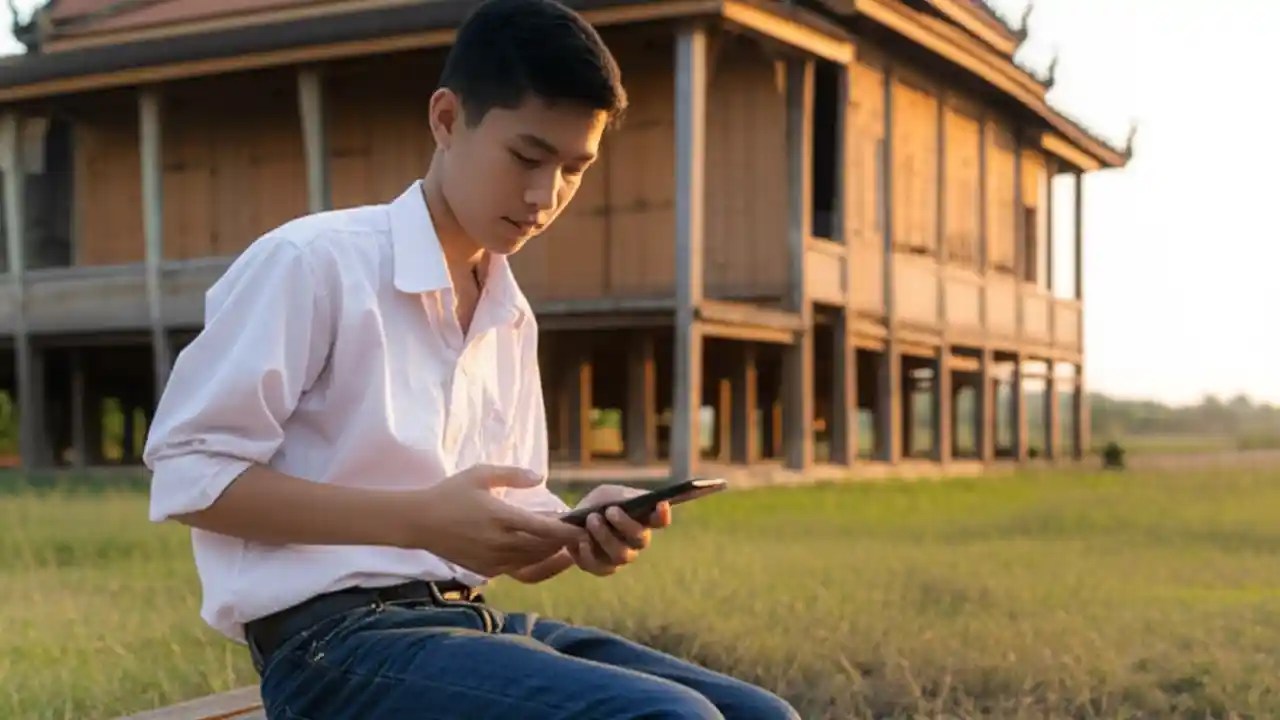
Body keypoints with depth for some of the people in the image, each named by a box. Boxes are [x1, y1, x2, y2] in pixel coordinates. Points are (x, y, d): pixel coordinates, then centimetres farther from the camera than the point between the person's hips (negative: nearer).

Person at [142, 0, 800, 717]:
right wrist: (421, 520, -19)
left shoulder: (512, 317, 16)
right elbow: (186, 474, -11)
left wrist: (584, 528, -6)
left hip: (477, 623, 8)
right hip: (337, 640, -7)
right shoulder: (311, 262, -8)